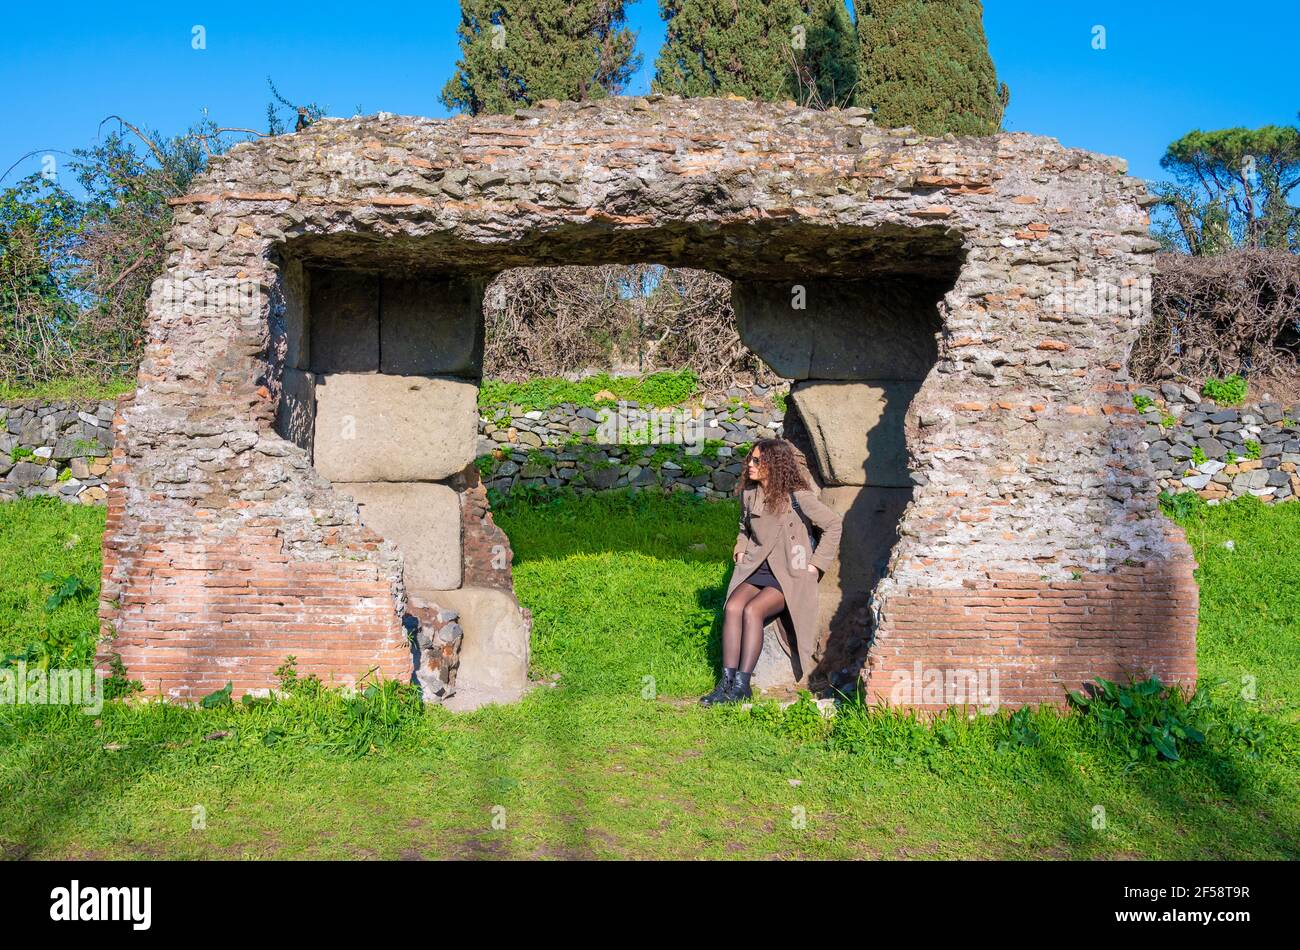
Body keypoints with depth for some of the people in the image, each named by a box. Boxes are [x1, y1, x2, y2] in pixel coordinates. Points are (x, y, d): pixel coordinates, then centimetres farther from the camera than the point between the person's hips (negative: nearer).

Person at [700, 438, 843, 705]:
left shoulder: (797, 497, -10)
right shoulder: (749, 494, 9)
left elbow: (834, 524, -4)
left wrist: (816, 564, -5)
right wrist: (740, 551, 13)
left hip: (789, 575, -5)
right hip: (756, 569, 5)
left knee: (752, 610, -29)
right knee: (732, 607, -23)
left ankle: (742, 684, -25)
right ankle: (727, 680, -24)